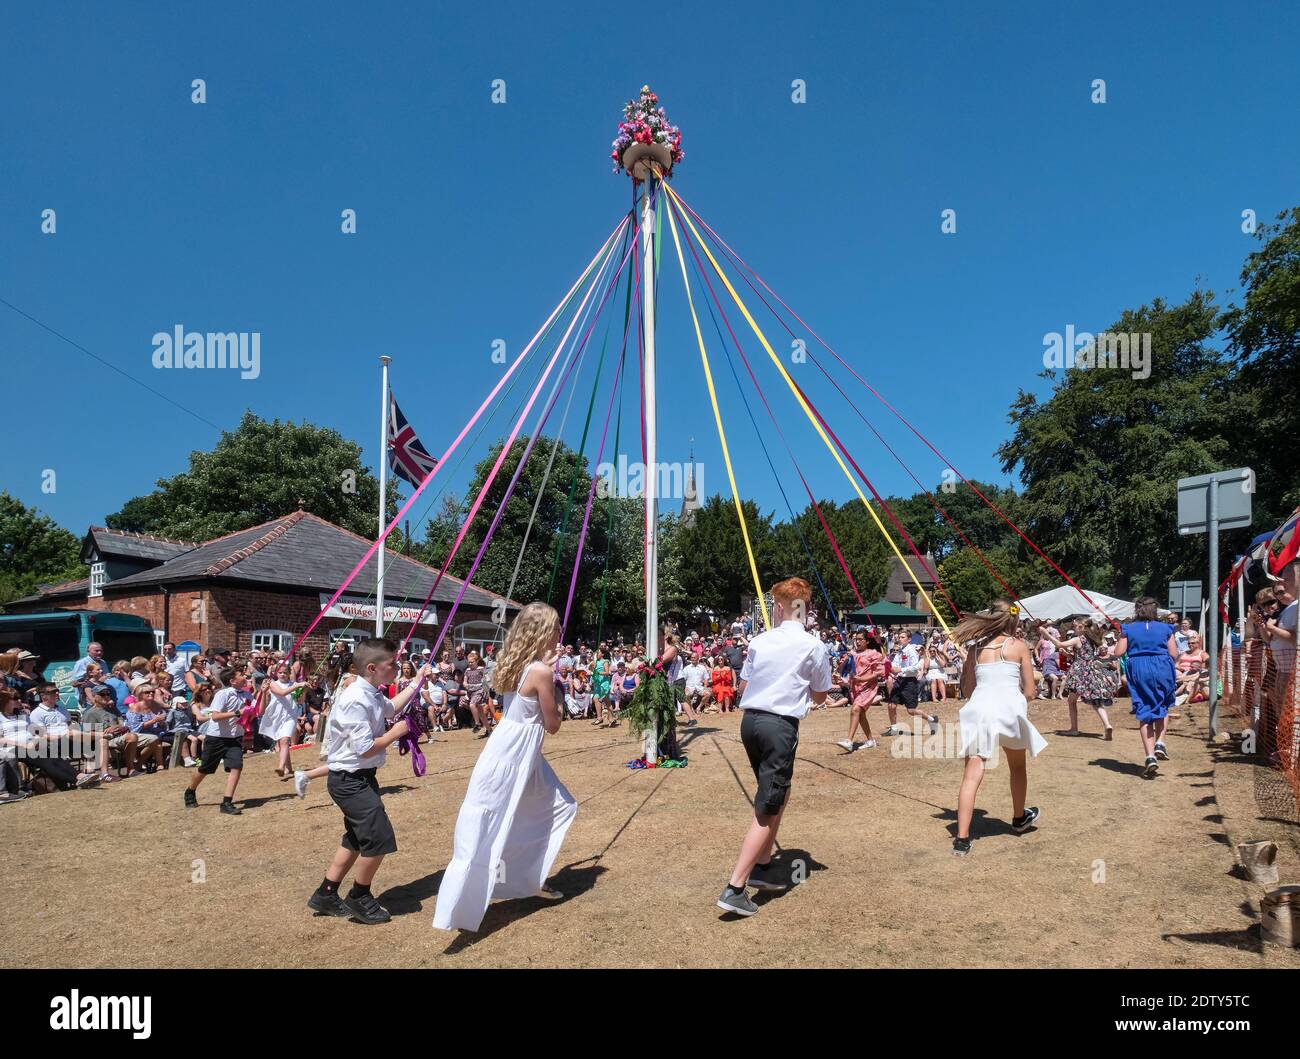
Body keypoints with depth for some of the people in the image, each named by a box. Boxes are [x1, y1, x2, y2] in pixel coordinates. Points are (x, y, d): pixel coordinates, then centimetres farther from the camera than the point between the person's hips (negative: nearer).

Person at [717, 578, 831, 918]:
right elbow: (820, 696, 8)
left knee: (779, 795, 24)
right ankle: (734, 888, -7)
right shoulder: (814, 646, -3)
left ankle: (762, 867, 32)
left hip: (749, 720, 6)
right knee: (767, 809, -2)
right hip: (780, 726, -6)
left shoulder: (759, 641, 7)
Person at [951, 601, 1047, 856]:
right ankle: (1019, 819, 46)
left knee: (971, 775, -4)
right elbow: (1030, 691, 8)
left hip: (979, 707, 1)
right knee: (1017, 767, 25)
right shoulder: (1019, 645, 9)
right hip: (1010, 706, 0)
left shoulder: (975, 647, 14)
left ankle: (962, 839, -12)